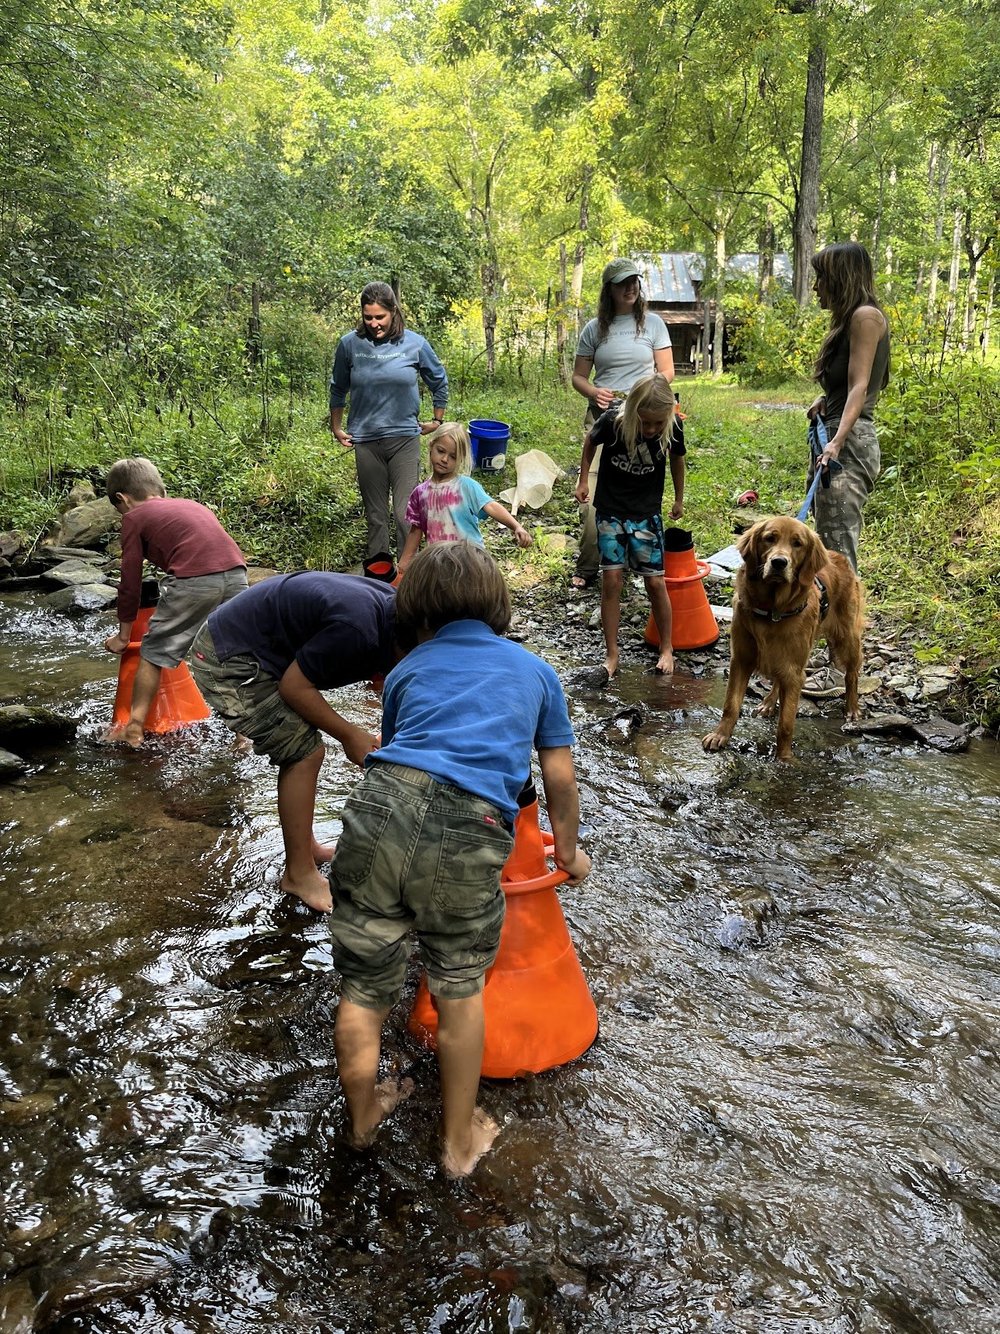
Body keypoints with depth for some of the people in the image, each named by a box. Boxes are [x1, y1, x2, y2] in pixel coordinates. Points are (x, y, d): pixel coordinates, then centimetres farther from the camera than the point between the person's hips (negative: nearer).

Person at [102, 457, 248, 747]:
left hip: (194, 581, -5)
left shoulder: (134, 517, 16)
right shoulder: (194, 505, 32)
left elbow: (130, 582, 15)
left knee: (153, 653, 12)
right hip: (236, 574, 6)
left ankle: (134, 729, 16)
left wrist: (123, 635, 25)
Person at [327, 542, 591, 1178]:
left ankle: (362, 1118, 45)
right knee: (460, 986, 22)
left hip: (381, 807, 2)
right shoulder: (536, 670, 25)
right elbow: (560, 778, 28)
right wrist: (568, 850, 45)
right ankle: (460, 1141, 39)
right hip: (470, 832, -1)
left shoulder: (407, 671, 27)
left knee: (364, 987, 19)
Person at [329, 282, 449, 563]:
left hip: (405, 438, -1)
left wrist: (437, 420, 18)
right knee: (375, 515, 9)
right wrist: (337, 428, 18)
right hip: (365, 441, 1)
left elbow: (439, 381, 14)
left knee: (406, 514, -6)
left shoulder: (415, 344, -3)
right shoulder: (349, 344, -2)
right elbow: (338, 389, 14)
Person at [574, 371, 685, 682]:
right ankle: (612, 655, 7)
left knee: (655, 582, 1)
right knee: (611, 580, -4)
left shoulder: (672, 431, -16)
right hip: (610, 510, -1)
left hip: (647, 513, 1)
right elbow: (590, 440, 3)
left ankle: (666, 649, 19)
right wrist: (583, 480, 7)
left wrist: (679, 499, 17)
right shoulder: (612, 422, -21)